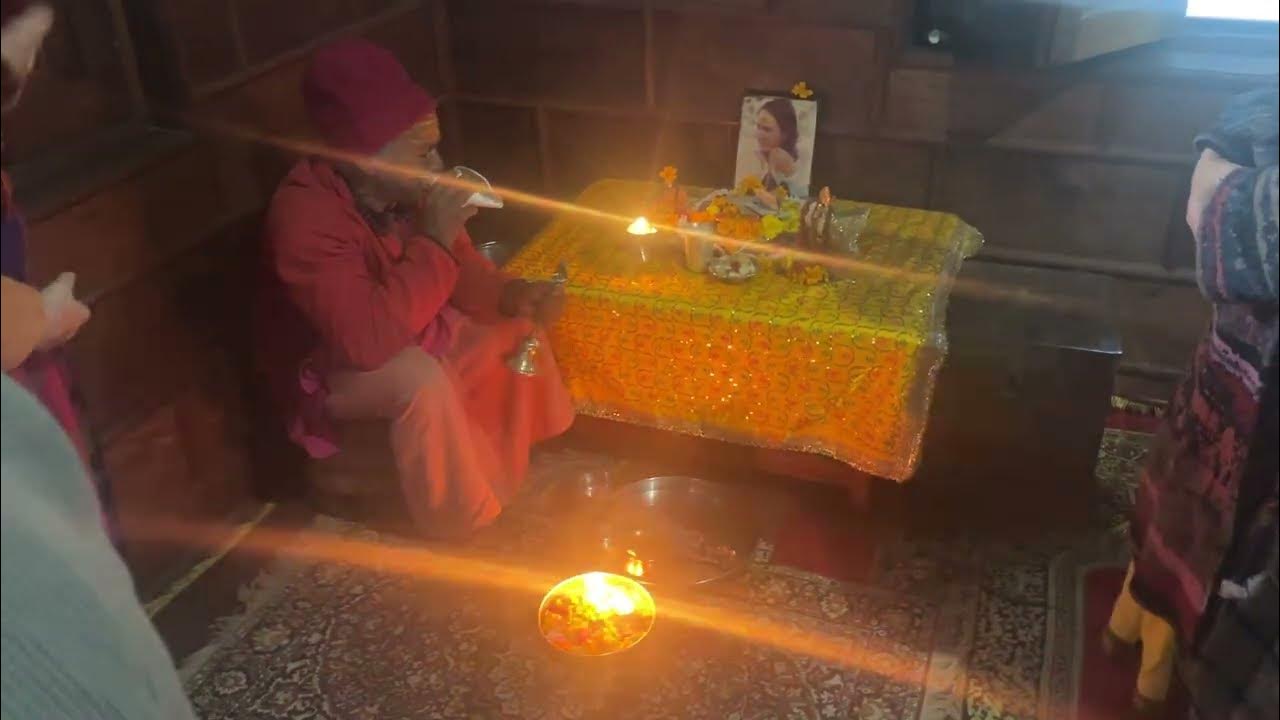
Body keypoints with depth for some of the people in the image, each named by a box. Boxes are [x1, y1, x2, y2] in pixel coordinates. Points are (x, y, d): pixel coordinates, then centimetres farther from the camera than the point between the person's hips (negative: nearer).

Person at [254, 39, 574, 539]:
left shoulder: (407, 189, -11)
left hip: (412, 340, 8)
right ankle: (462, 535, -15)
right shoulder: (305, 214, -33)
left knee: (518, 328, 2)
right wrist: (434, 240, -37)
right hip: (329, 370, -8)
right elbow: (369, 340, -42)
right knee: (421, 378, -35)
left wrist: (514, 295, -20)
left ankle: (512, 482, 12)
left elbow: (461, 270, 1)